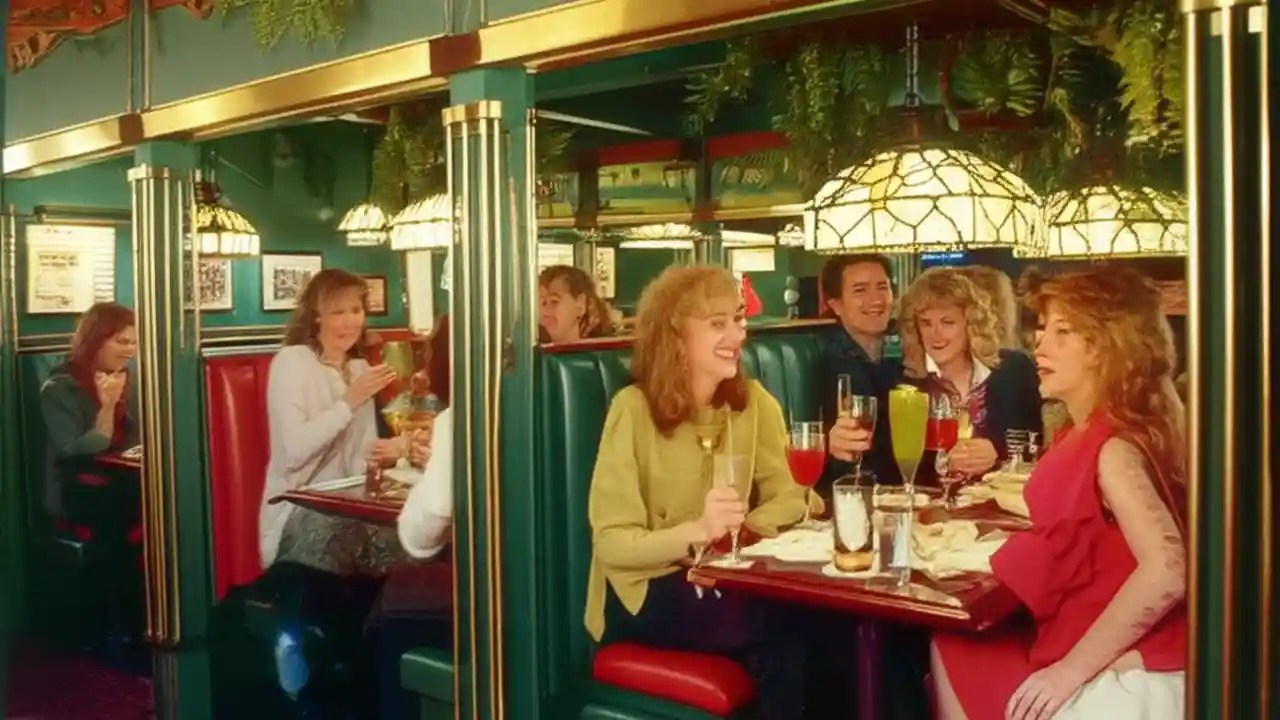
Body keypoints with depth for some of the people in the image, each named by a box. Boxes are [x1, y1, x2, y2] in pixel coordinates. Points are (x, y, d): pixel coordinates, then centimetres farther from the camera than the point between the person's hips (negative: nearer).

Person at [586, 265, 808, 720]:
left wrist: (736, 530, -23)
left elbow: (790, 498, -4)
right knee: (787, 629, -27)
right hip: (644, 594, -4)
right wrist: (695, 532, -31)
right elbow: (611, 542, -15)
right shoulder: (634, 408, -13)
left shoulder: (752, 401, 3)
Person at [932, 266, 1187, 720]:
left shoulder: (1114, 447, -21)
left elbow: (1165, 571, -33)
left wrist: (1070, 669, -27)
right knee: (951, 653, 16)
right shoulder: (1089, 436, 7)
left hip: (1120, 680, -8)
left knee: (956, 661, 6)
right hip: (1094, 657, 8)